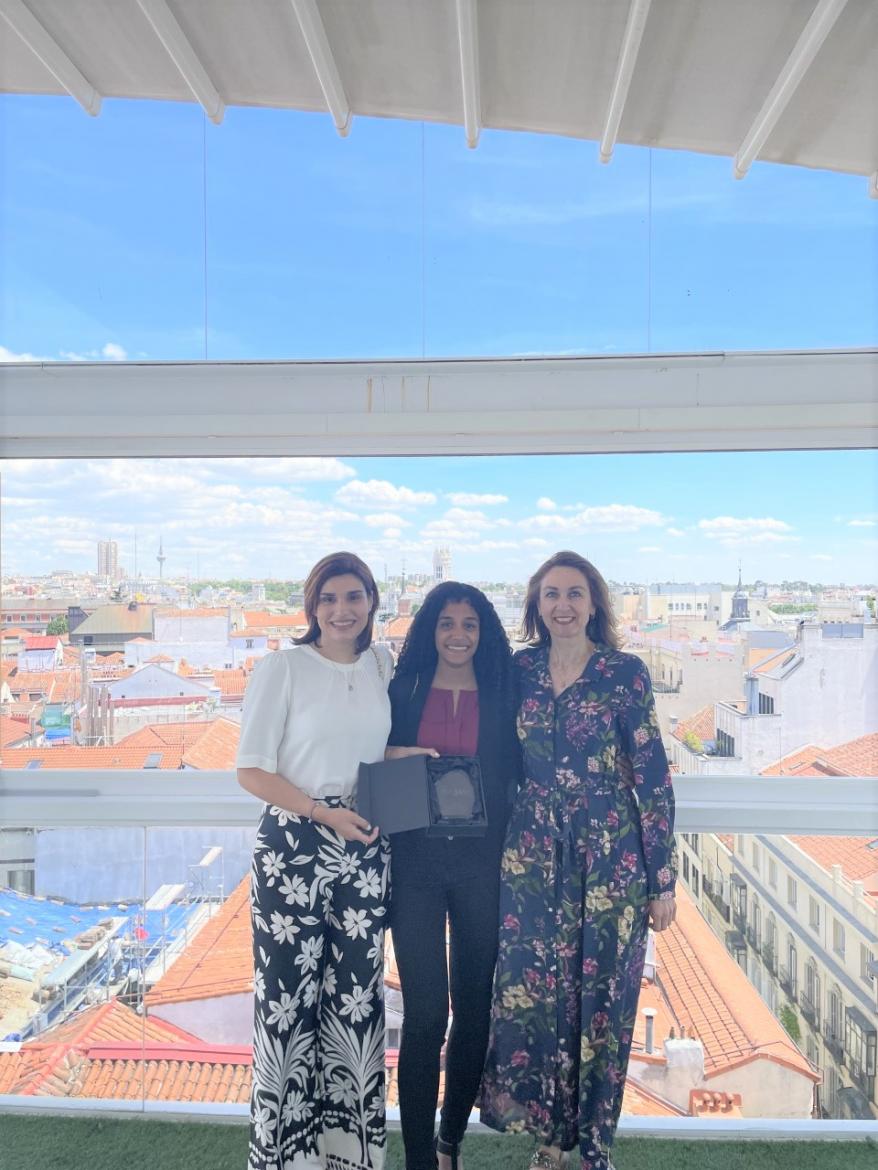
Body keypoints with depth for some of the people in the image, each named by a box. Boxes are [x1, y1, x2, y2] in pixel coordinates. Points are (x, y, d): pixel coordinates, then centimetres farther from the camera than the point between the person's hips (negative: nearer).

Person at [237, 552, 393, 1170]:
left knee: (358, 994, 11)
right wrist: (324, 813, -16)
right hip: (294, 848, -4)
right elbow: (252, 770, -7)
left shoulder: (384, 667, 6)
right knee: (291, 994, 3)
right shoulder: (283, 667, -6)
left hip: (366, 852, 4)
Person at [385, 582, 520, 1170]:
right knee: (425, 1014, 0)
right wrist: (398, 760, -11)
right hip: (416, 861, -1)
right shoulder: (403, 692, 4)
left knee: (474, 1008, 12)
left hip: (482, 861, 1)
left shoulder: (502, 696, 4)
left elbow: (518, 776, 5)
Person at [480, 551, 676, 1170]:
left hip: (609, 857, -2)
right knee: (531, 992, 8)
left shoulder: (625, 672, -6)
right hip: (531, 857, 3)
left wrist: (663, 877, -5)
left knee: (600, 996, 8)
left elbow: (654, 777, -5)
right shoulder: (517, 670, 3)